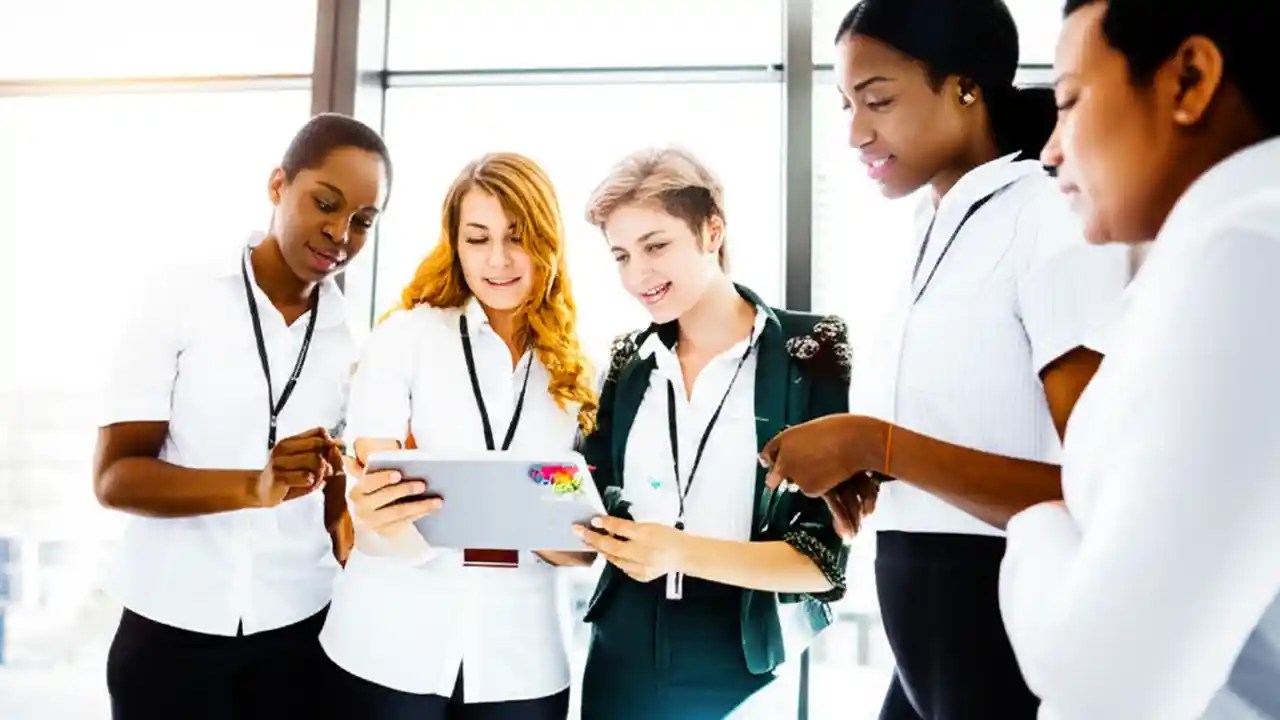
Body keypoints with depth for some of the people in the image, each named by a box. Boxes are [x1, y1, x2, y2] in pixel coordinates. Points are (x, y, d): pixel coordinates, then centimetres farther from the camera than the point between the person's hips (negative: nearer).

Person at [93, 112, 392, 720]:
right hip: (172, 629, -2)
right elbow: (114, 476, -12)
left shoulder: (354, 337, 2)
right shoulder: (181, 302, -7)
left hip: (300, 627, 3)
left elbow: (338, 478, 8)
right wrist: (256, 487, -28)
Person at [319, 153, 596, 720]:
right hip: (391, 651, -2)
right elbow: (372, 494, -7)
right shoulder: (405, 335, -2)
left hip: (521, 662, 2)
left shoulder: (574, 369, 4)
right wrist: (383, 519, -30)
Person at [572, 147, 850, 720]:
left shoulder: (814, 350, -10)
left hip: (747, 665, -3)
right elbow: (595, 514, 3)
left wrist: (680, 551, -28)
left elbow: (826, 557, -14)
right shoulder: (628, 361, 3)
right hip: (623, 654, 4)